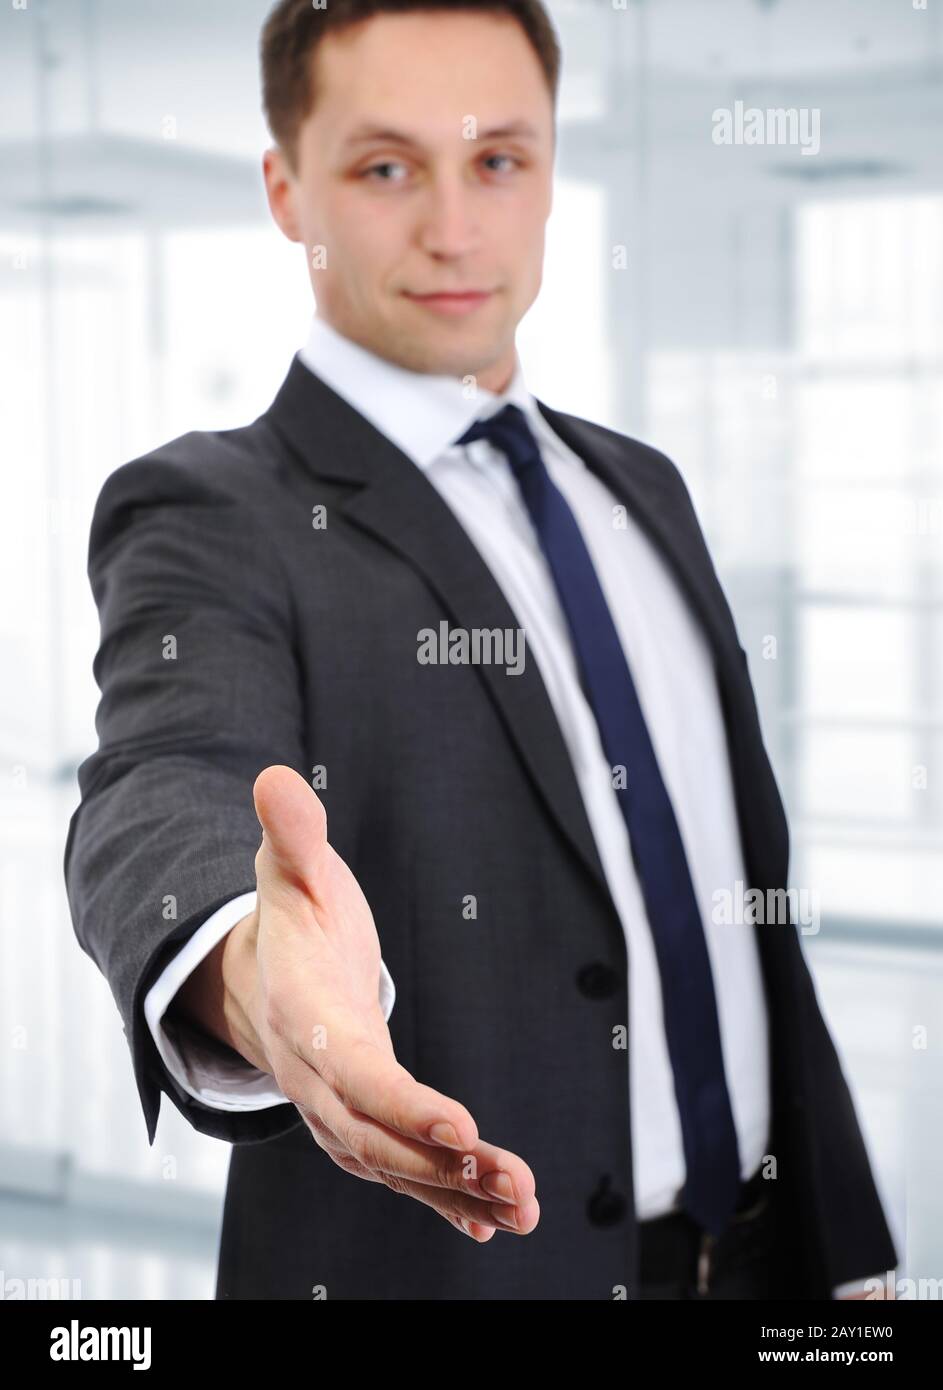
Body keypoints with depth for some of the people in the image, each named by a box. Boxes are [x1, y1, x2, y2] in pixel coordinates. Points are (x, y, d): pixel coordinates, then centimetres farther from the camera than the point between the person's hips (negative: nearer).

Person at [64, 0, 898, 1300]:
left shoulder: (640, 488, 8)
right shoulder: (207, 517, -12)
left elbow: (747, 897, 11)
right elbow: (168, 792, -32)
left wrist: (839, 1241, 10)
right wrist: (244, 971, -54)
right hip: (439, 1257, -5)